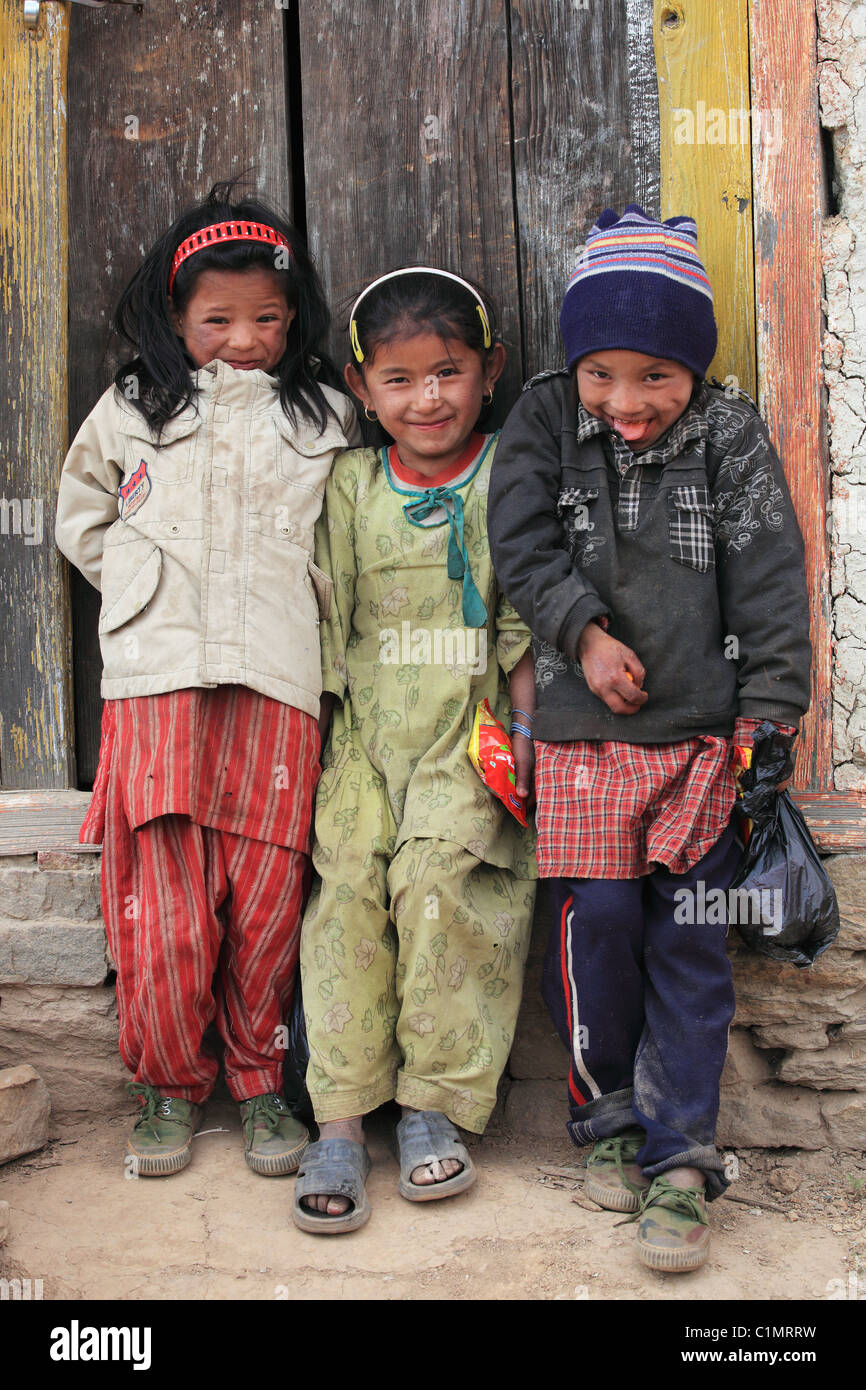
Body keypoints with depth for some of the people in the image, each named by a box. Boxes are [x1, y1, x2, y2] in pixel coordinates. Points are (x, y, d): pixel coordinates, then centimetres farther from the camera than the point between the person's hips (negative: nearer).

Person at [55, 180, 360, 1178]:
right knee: (164, 906, -3)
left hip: (277, 684, 0)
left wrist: (299, 599, 10)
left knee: (266, 901, 1)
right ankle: (169, 1085, 17)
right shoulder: (131, 410, 14)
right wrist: (150, 589, 12)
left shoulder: (325, 419, 14)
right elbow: (82, 519, 22)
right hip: (157, 682, 0)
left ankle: (259, 1082, 20)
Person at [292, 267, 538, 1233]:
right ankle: (340, 1119, -7)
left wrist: (526, 727, -3)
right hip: (368, 729, 3)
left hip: (471, 727, -2)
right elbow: (329, 617, 13)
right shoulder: (351, 485, 12)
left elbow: (525, 618, 4)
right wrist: (321, 728, 8)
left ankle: (435, 1103, -8)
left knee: (435, 875, -23)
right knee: (348, 883, -14)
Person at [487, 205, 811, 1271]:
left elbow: (769, 583, -2)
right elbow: (520, 540, -4)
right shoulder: (545, 420, 3)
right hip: (583, 733, 1)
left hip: (703, 733, 0)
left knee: (689, 938, 1)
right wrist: (585, 629, -15)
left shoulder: (730, 439, -1)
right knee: (598, 921, 0)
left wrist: (768, 711, -7)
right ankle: (610, 1119, 22)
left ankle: (679, 1158, 12)